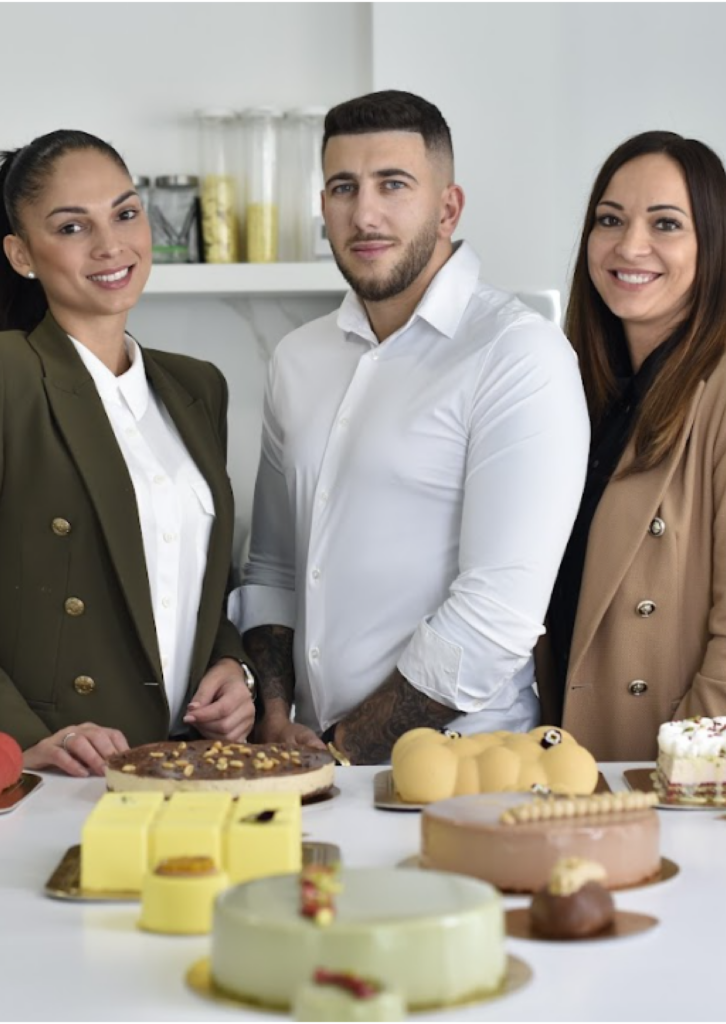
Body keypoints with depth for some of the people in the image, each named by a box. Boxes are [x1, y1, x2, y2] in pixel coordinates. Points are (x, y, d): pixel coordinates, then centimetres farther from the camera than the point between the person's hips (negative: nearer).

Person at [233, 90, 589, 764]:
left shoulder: (521, 356, -9)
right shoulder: (298, 360, 13)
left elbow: (496, 617, -15)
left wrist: (342, 753, -11)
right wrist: (277, 719, 2)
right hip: (314, 759, 4)